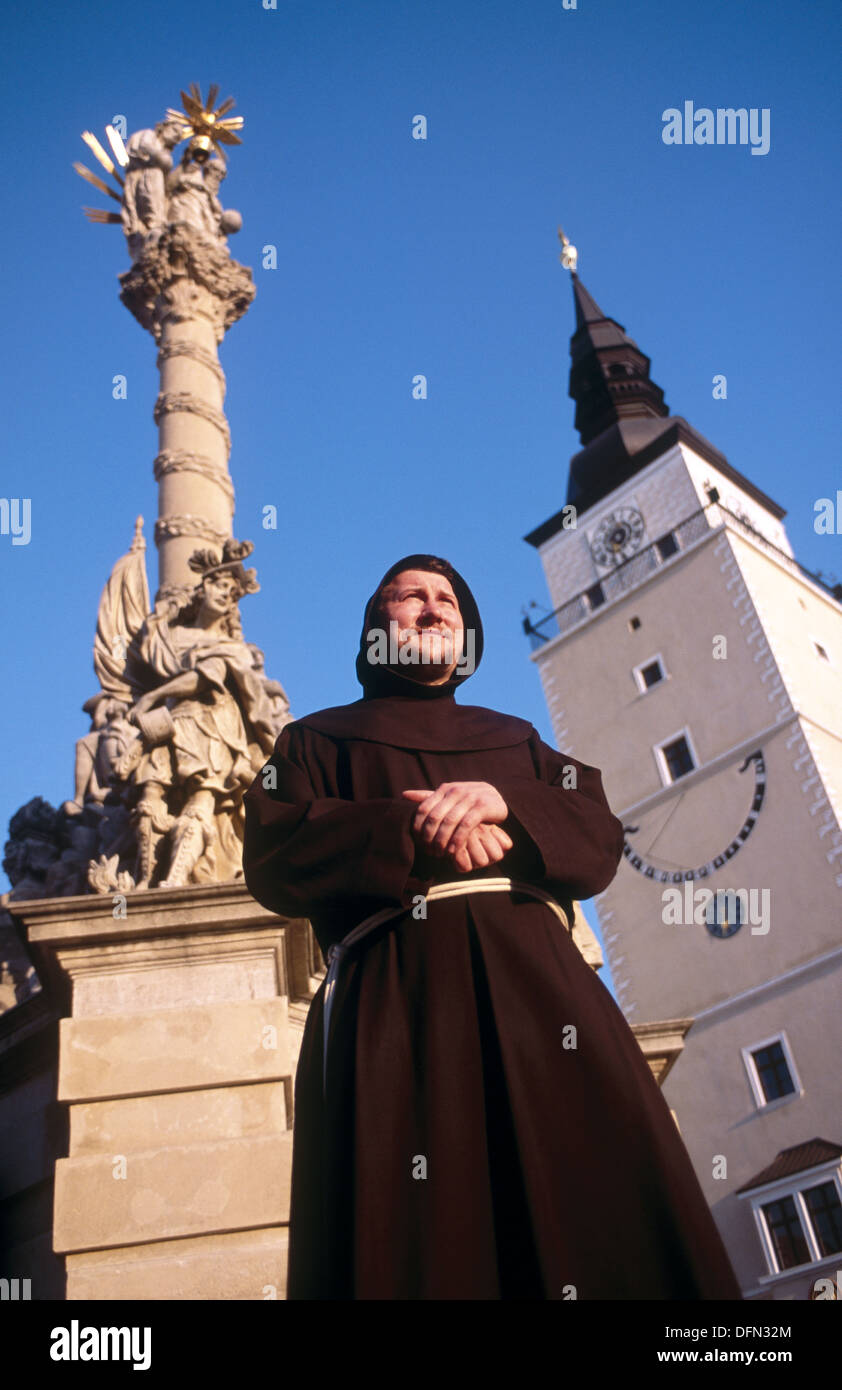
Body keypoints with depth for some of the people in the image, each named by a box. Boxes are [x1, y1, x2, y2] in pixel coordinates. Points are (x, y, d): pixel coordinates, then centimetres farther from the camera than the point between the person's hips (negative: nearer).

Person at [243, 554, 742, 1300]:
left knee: (607, 1221, -11)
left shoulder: (517, 738, 30)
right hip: (398, 998, -2)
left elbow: (601, 842, 14)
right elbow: (272, 859, 3)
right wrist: (414, 836, -8)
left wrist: (503, 805, -6)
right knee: (415, 1242, -15)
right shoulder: (316, 739, 22)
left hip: (540, 985, 3)